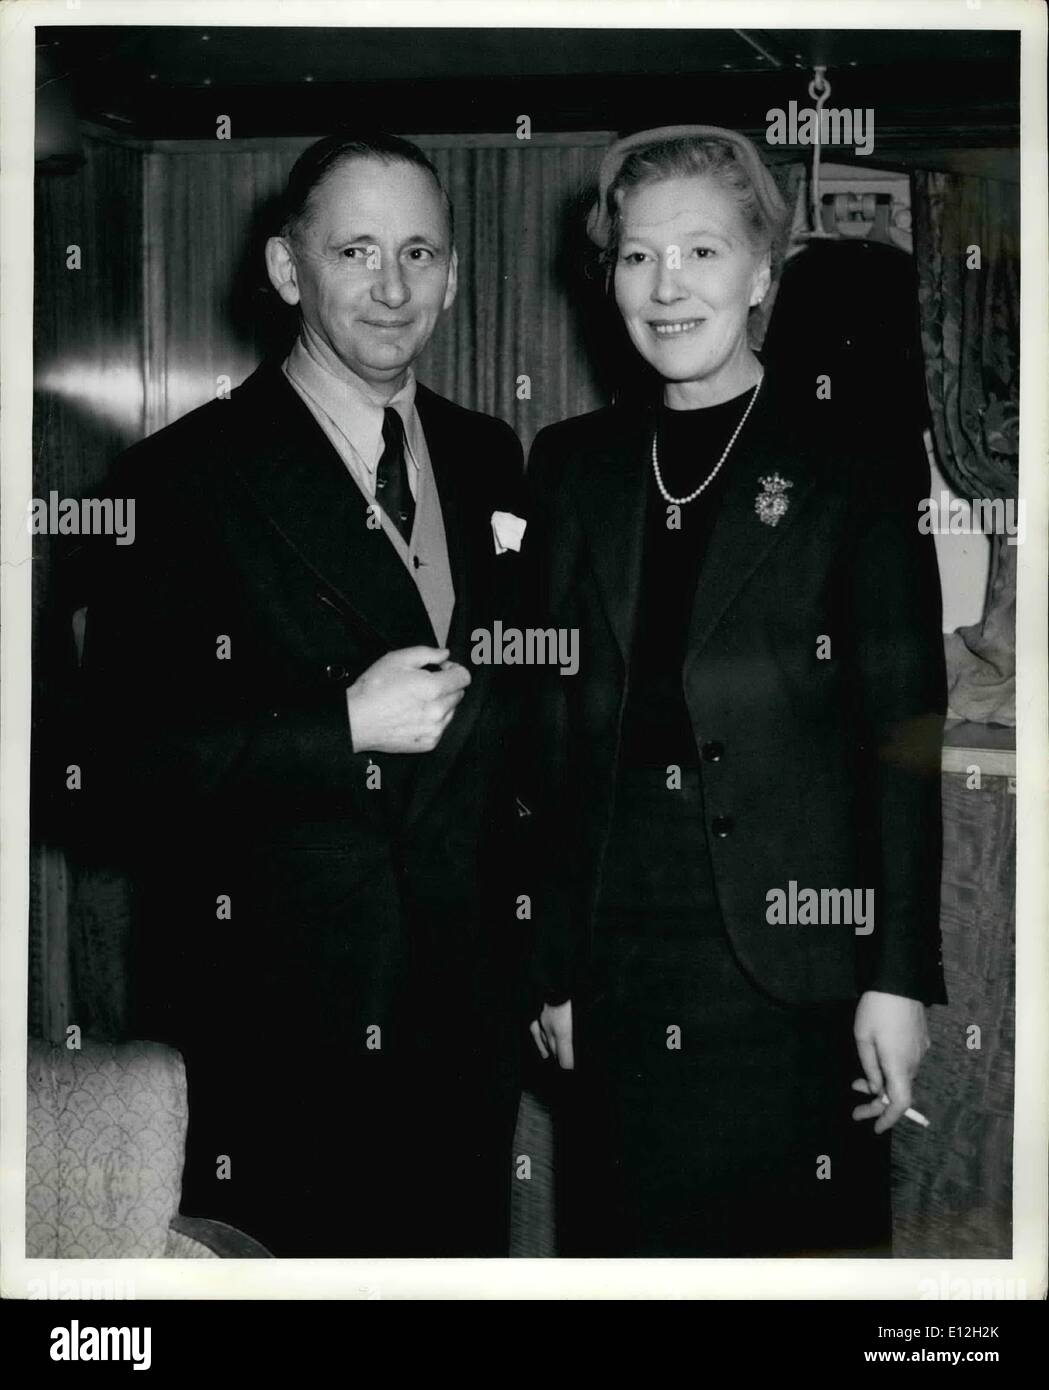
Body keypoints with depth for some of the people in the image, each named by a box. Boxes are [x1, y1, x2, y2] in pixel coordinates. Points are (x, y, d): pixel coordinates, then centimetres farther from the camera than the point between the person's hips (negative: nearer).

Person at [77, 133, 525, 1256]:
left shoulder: (491, 462, 9)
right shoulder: (185, 480, -8)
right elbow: (128, 762, -13)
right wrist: (343, 725, -20)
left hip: (464, 1019, 5)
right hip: (267, 1027, -5)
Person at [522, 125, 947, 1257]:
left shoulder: (848, 475, 0)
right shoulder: (570, 466, 10)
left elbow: (904, 744, -3)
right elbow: (551, 731, 10)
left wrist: (900, 978, -7)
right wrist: (554, 966, 8)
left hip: (791, 967, -3)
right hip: (616, 973, 3)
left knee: (800, 1243, 3)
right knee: (625, 1243, 9)